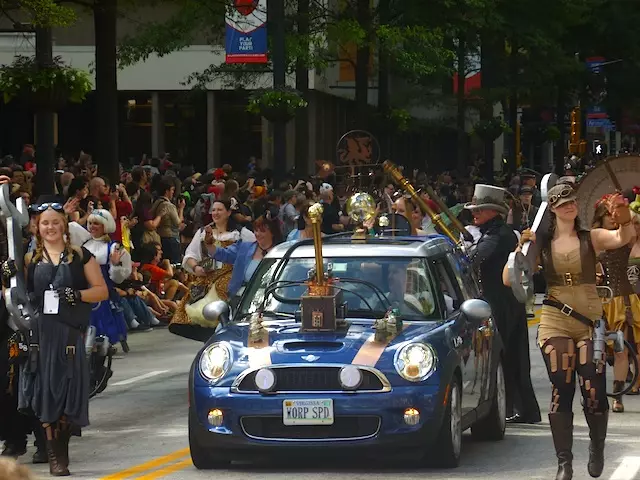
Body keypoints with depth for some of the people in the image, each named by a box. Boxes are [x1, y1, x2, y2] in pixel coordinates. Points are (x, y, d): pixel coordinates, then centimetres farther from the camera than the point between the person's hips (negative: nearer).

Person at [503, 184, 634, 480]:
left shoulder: (591, 238, 4)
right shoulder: (541, 244, 7)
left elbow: (622, 238, -17)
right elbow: (508, 279, 2)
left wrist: (624, 221, -39)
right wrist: (520, 248, -12)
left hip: (590, 321, -1)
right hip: (555, 323, 1)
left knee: (594, 391, -6)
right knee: (561, 391, -3)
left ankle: (597, 448, 20)